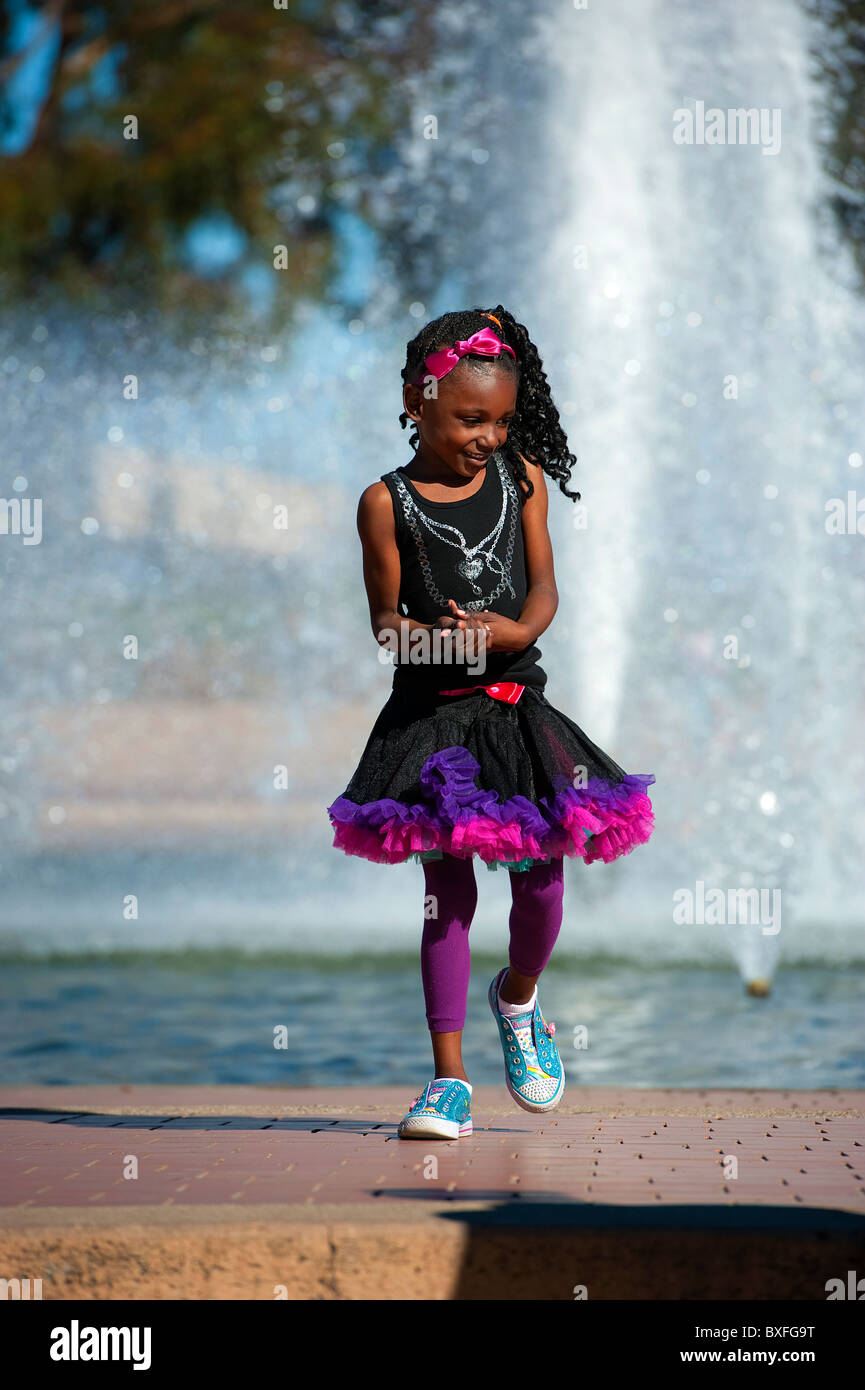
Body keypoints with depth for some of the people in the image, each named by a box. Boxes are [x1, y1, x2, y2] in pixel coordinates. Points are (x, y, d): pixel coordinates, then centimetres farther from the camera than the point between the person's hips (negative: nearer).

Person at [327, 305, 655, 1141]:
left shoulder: (522, 477, 5)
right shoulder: (388, 502, -3)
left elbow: (544, 585, 1)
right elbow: (385, 616, -2)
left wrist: (517, 630, -20)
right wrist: (429, 635, -23)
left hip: (517, 705, 2)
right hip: (431, 712, -2)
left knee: (540, 879, 5)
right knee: (447, 893, 0)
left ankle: (518, 997, 39)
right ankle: (449, 1081, 5)